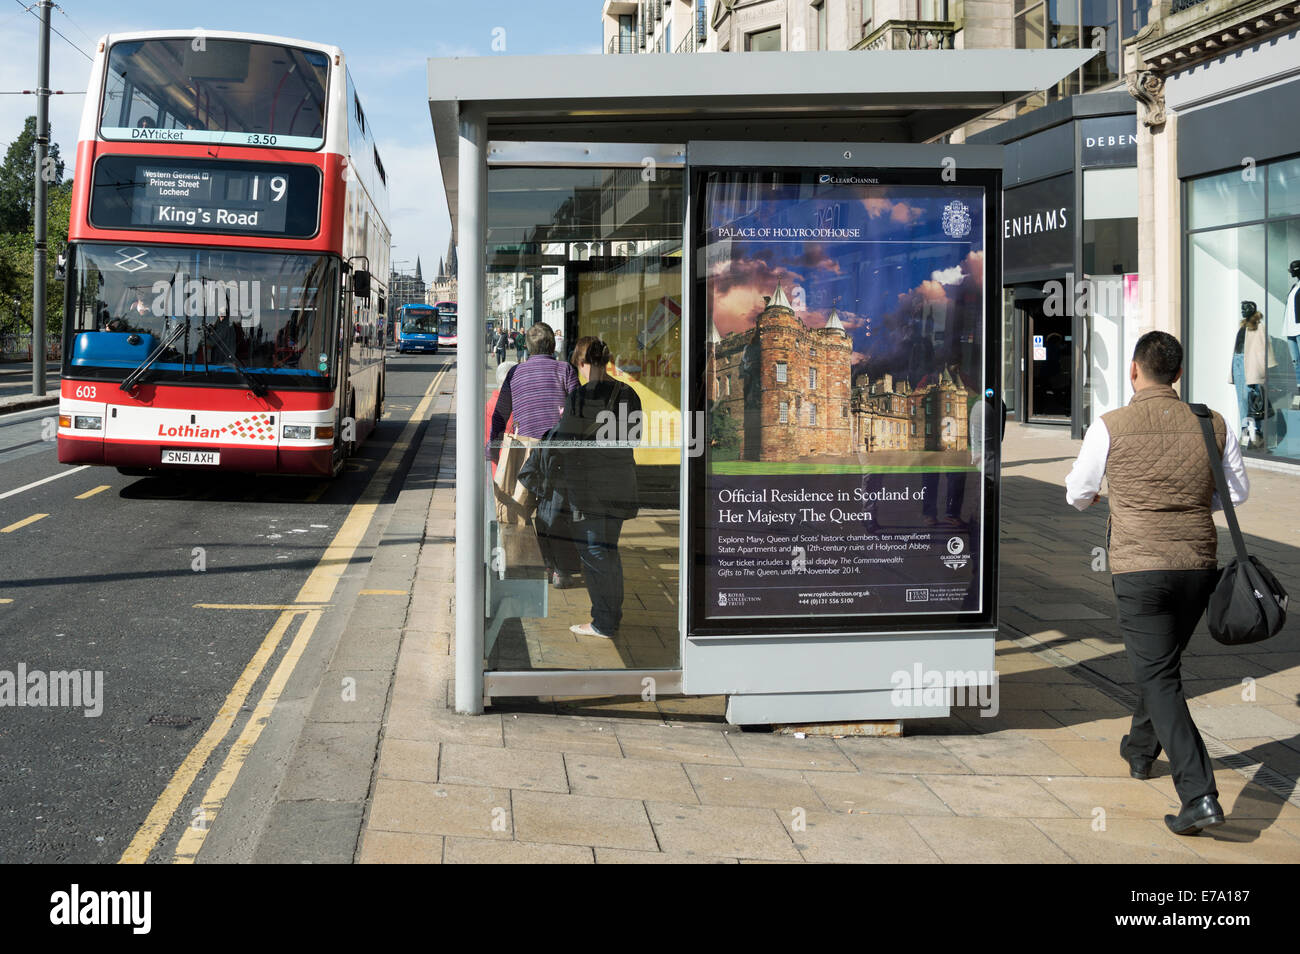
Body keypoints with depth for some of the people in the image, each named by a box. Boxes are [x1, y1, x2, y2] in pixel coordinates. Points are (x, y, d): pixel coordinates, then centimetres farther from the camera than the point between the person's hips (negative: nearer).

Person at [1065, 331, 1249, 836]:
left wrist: (1091, 495, 30)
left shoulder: (1111, 427, -8)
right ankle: (1140, 750, 45)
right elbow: (1238, 492, 13)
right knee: (1162, 662, 25)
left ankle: (1199, 796, -15)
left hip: (1139, 570, -4)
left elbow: (1078, 495, 5)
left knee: (1159, 679, -3)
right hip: (1197, 567, 4)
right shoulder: (1213, 424, 1)